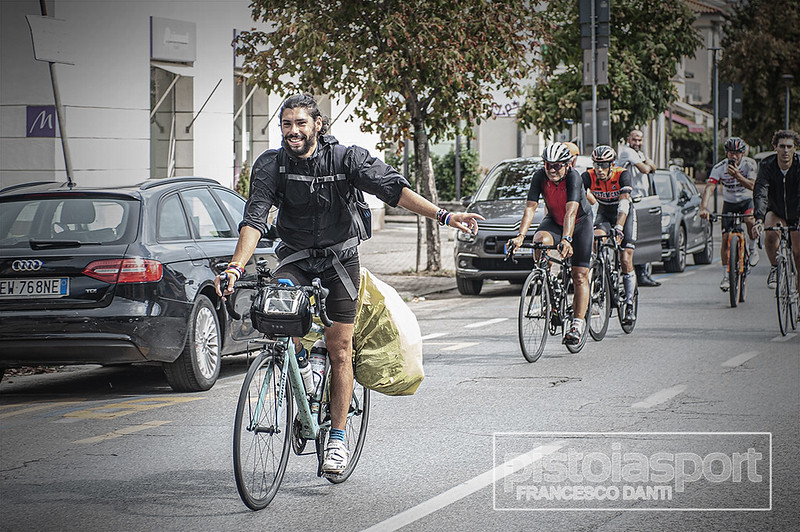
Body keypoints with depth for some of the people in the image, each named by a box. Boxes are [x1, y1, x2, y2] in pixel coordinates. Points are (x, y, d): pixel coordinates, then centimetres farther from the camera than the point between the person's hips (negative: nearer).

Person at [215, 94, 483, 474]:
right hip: (295, 255, 1)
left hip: (338, 255, -1)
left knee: (339, 347, -3)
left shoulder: (345, 158, -14)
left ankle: (337, 438, 6)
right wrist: (235, 268, -35)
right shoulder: (271, 164, -13)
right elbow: (254, 219, -20)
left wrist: (444, 216, -29)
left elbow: (393, 188, -19)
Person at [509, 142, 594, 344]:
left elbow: (571, 211, -41)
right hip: (554, 220, 2)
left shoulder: (573, 176, -30)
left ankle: (578, 323, 2)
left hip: (580, 222, -2)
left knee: (580, 275, -7)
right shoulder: (540, 176, -20)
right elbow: (530, 208, -25)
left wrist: (566, 239, -54)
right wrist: (521, 236, -39)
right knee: (540, 240, -32)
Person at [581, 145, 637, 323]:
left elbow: (624, 203, -38)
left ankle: (629, 304, 0)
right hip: (603, 214, 2)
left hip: (625, 215, -2)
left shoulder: (622, 175, -28)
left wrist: (619, 227, -51)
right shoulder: (588, 177, -21)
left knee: (626, 260, -11)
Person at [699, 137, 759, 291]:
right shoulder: (719, 167, -18)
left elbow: (752, 186, -31)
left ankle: (753, 248, -6)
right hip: (729, 203, 2)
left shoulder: (750, 164, -18)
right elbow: (709, 187, -30)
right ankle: (726, 276, 5)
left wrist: (737, 176, -48)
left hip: (747, 200, -2)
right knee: (726, 238, -7)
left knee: (750, 220, -35)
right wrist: (704, 207, -45)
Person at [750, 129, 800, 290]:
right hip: (775, 211, -1)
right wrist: (759, 220, -50)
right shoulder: (767, 165, -22)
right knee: (770, 234, -31)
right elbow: (760, 193, -34)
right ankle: (774, 268, -8)